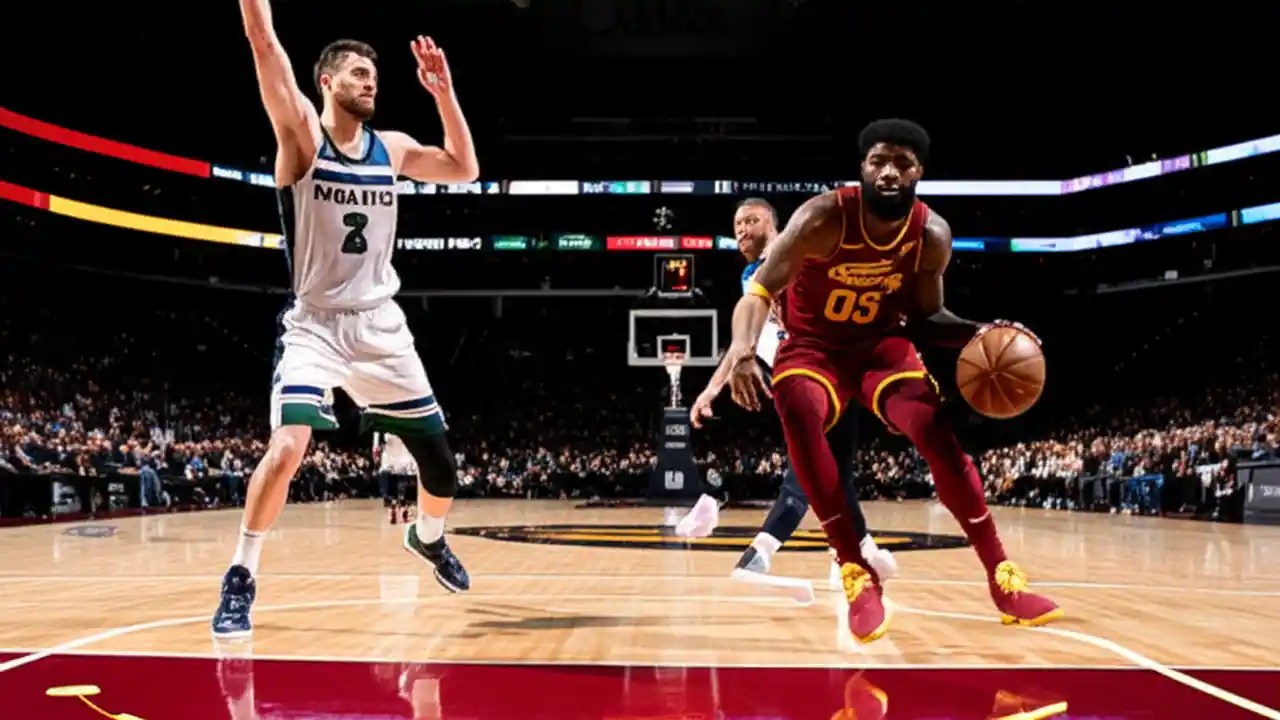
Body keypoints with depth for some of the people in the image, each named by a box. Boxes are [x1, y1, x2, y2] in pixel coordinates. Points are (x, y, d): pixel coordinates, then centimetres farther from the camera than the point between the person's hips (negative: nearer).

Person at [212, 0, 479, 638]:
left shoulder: (391, 148, 6)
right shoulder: (301, 135, -7)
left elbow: (464, 170, 14)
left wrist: (443, 94, 3)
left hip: (381, 325, 4)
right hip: (315, 324, -4)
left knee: (439, 459, 8)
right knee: (287, 447, -25)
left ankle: (428, 537, 40)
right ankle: (240, 579, -6)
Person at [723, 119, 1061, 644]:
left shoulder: (932, 235, -11)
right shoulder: (824, 218, -23)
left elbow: (925, 317, 4)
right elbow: (760, 290, -27)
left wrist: (976, 333, -17)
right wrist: (744, 352, -47)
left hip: (882, 342, 2)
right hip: (813, 345, -2)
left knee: (936, 432, -21)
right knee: (798, 411, -35)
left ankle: (1001, 578, -6)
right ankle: (858, 572, -27)